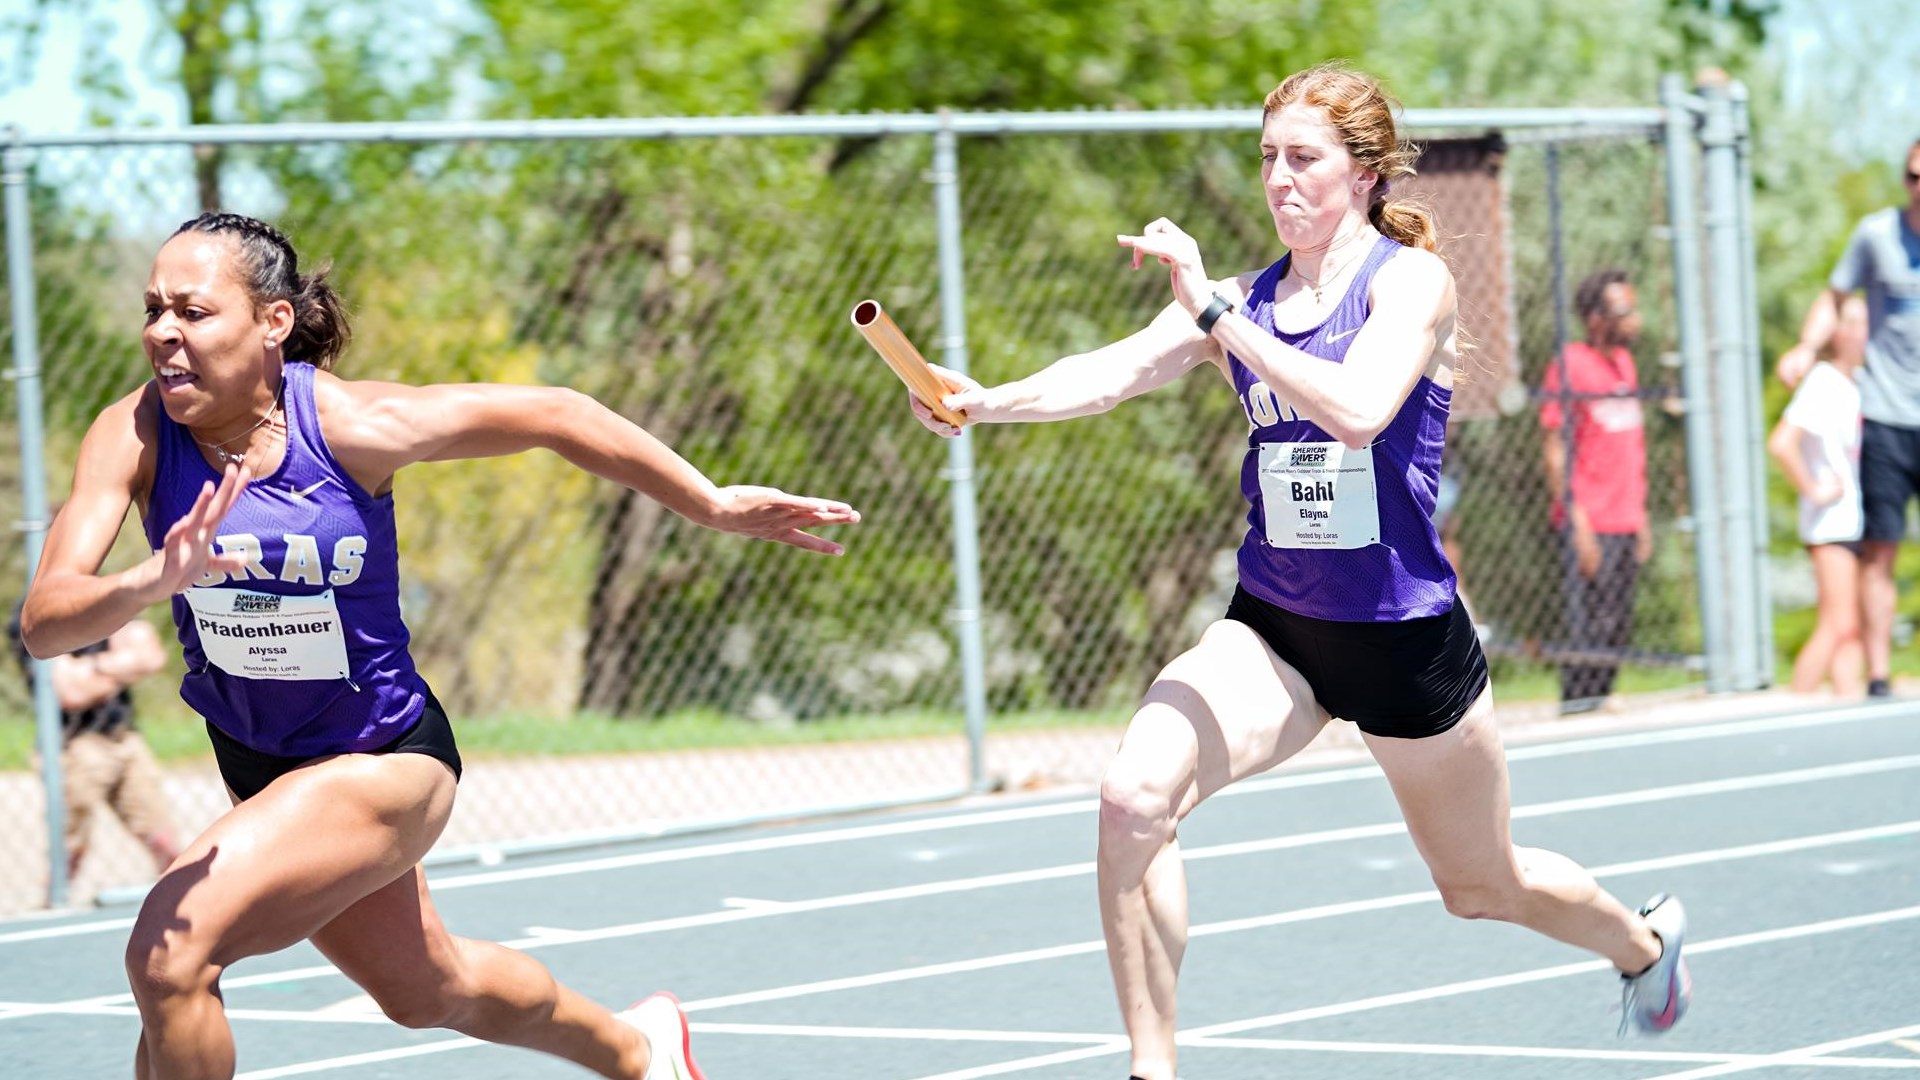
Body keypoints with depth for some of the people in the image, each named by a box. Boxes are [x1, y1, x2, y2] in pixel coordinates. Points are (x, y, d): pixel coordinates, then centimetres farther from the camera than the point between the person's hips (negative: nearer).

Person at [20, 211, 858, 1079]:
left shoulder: (347, 423, -25)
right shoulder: (136, 434, -19)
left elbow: (551, 414, -12)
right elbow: (43, 622, -29)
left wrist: (714, 507, -7)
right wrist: (151, 582, -50)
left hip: (384, 760, -5)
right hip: (255, 765, 5)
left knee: (168, 954, -24)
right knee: (431, 993, 27)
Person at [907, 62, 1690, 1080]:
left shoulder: (1410, 279, -11)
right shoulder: (1238, 299, 3)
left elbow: (1358, 410, -30)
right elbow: (1117, 370, -13)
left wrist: (1218, 316, -34)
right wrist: (986, 400, -32)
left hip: (1405, 632, -4)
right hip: (1269, 625, 4)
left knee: (1482, 887, 16)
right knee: (1134, 795, -24)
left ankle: (1644, 939, 49)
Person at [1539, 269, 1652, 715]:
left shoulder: (1623, 361, 14)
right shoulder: (1569, 365, -10)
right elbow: (1553, 449, -12)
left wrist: (1641, 518, 18)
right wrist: (1577, 524, -17)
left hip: (1626, 524, 8)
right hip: (1591, 526, -8)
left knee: (1617, 633, 8)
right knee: (1592, 633, -8)